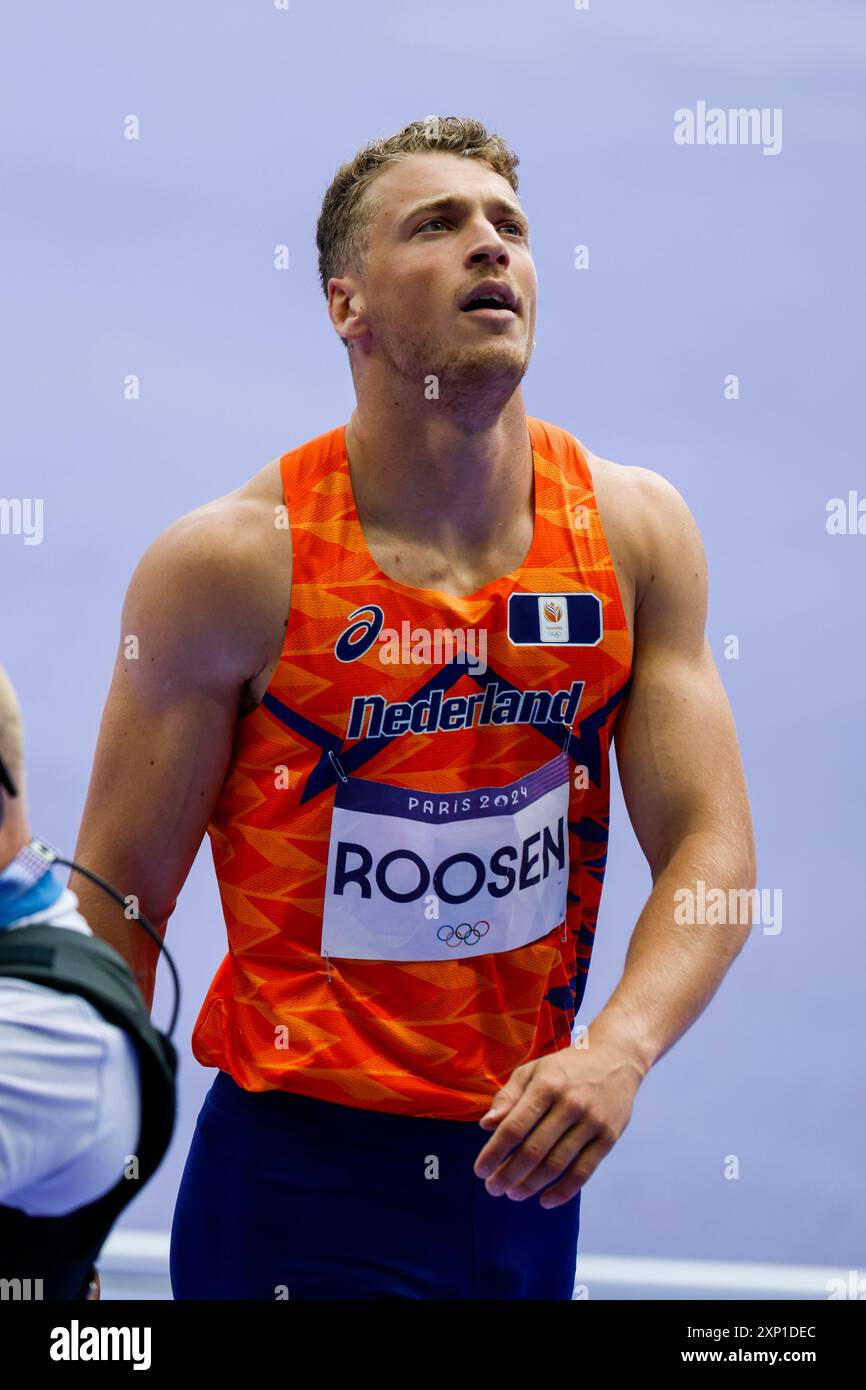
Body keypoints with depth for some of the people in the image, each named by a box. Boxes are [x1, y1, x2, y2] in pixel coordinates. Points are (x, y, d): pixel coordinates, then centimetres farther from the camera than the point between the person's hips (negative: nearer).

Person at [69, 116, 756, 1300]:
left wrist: (620, 1046, -21)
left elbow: (710, 847, -2)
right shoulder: (230, 564, -11)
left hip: (522, 1160, 4)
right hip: (301, 1172, -4)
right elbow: (120, 894, -7)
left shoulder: (634, 532, -1)